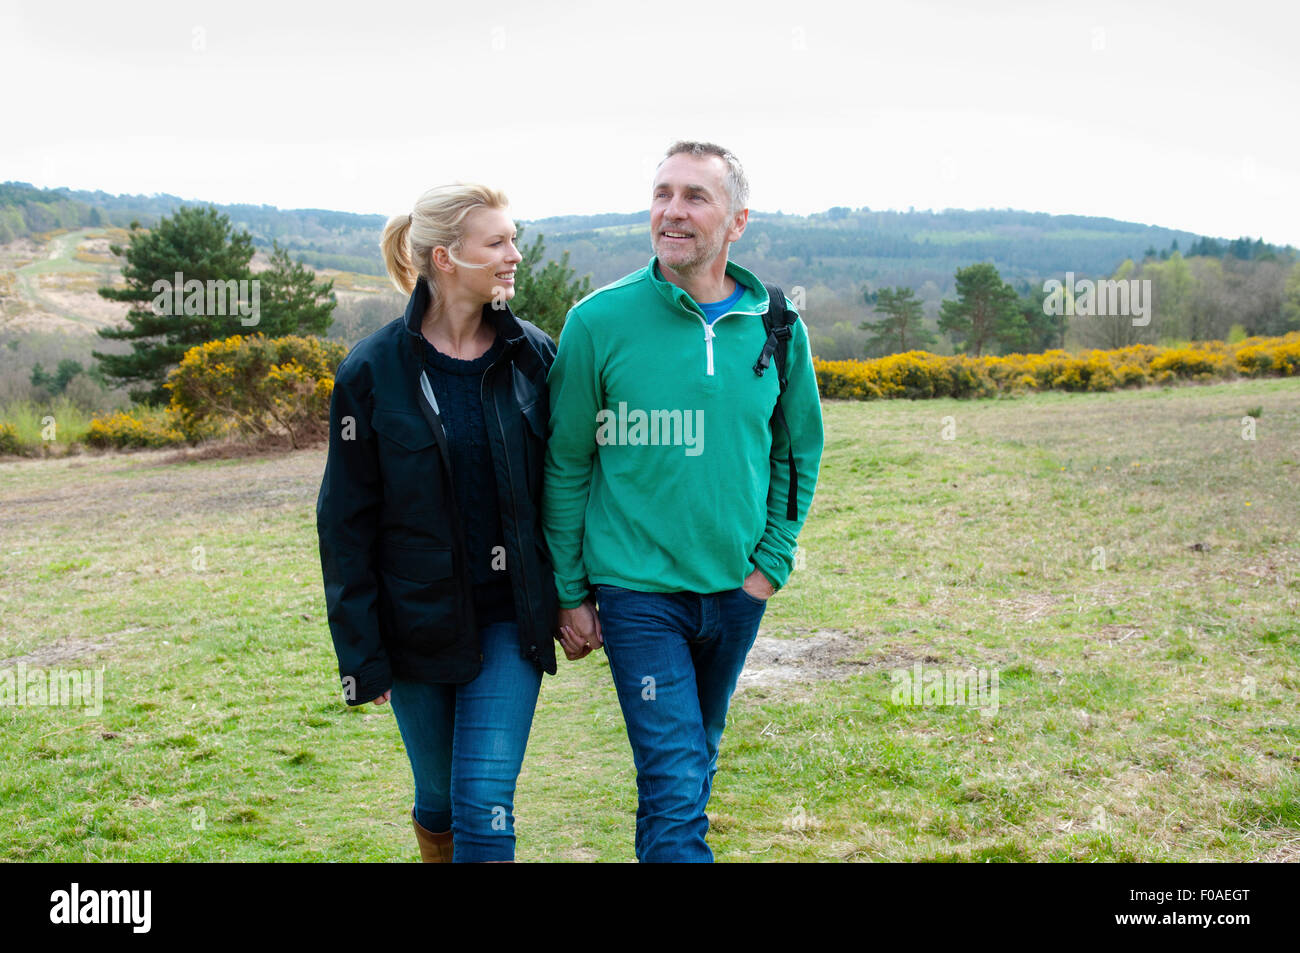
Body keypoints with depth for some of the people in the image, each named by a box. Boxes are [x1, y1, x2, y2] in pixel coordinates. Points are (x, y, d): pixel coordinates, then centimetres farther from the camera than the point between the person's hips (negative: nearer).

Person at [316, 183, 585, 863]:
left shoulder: (535, 358, -1)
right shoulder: (372, 372, -7)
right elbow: (347, 521, -4)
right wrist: (360, 653, -6)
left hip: (510, 618, 0)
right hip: (419, 622, 0)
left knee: (487, 802, -6)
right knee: (439, 797, 14)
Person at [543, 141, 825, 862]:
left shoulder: (777, 328, -1)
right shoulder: (599, 322, -9)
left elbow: (798, 450, 11)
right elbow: (566, 465, -2)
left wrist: (773, 560, 3)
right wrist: (571, 591, -1)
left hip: (736, 588, 4)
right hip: (638, 587, -4)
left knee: (697, 757, 21)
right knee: (673, 782, -10)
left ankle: (667, 843, 44)